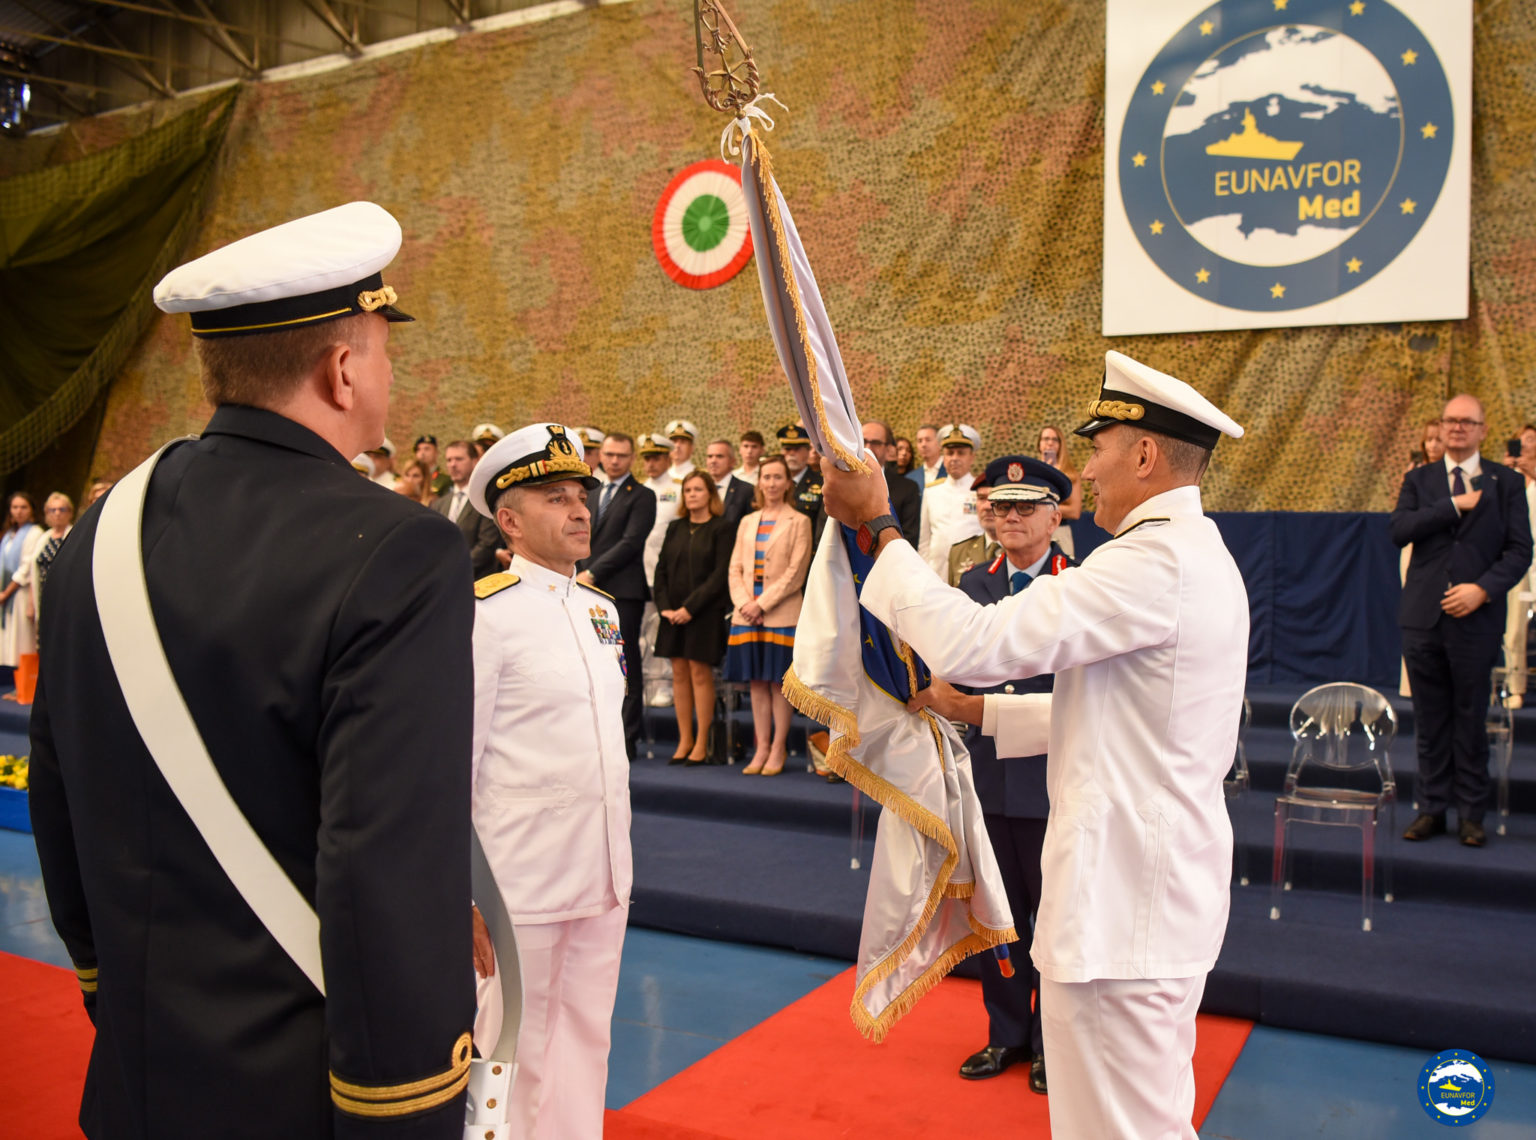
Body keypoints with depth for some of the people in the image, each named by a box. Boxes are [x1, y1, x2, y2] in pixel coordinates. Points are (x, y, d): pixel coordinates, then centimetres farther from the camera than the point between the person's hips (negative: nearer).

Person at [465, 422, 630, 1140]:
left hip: (604, 879, 7)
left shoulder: (601, 609, 9)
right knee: (515, 1053, 9)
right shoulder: (484, 614, -14)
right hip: (522, 887, -6)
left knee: (587, 1040, 19)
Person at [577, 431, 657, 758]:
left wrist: (593, 573, -14)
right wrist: (579, 574, 4)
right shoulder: (591, 495, 20)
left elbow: (631, 542, -11)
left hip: (623, 591, -6)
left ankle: (627, 737, 3)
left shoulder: (642, 496, -1)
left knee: (625, 666, -2)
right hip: (590, 592, 6)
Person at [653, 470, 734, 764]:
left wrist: (691, 607, -15)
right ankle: (684, 741, 11)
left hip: (705, 612, -5)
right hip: (674, 613, 5)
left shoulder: (721, 529, -3)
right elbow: (661, 568, 11)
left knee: (700, 673, -4)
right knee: (679, 673, 5)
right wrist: (664, 606, -3)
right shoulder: (675, 528, 13)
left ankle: (702, 743, 3)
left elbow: (720, 575, -10)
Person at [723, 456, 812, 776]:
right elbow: (735, 569, 11)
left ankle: (778, 750, 8)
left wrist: (762, 604, -13)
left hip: (781, 614, -4)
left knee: (779, 683, -1)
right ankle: (762, 748, 13)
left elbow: (795, 573, -7)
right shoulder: (747, 522, 15)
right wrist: (744, 603, -6)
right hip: (747, 615, 4)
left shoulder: (798, 522, 0)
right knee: (757, 682, 7)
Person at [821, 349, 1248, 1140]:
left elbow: (973, 644, -25)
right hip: (1160, 890, 11)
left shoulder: (1156, 562, -22)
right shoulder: (1198, 554, 13)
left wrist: (876, 526, -15)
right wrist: (972, 709, 15)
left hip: (1122, 902, -11)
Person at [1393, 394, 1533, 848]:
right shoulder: (1419, 479, 10)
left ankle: (1471, 814, 15)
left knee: (1471, 721, 4)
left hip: (1476, 619, -2)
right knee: (1430, 721, 8)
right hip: (1423, 618, 2)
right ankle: (1432, 808, 17)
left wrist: (1484, 588, -14)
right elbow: (1399, 530, -6)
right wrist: (1453, 505, -12)